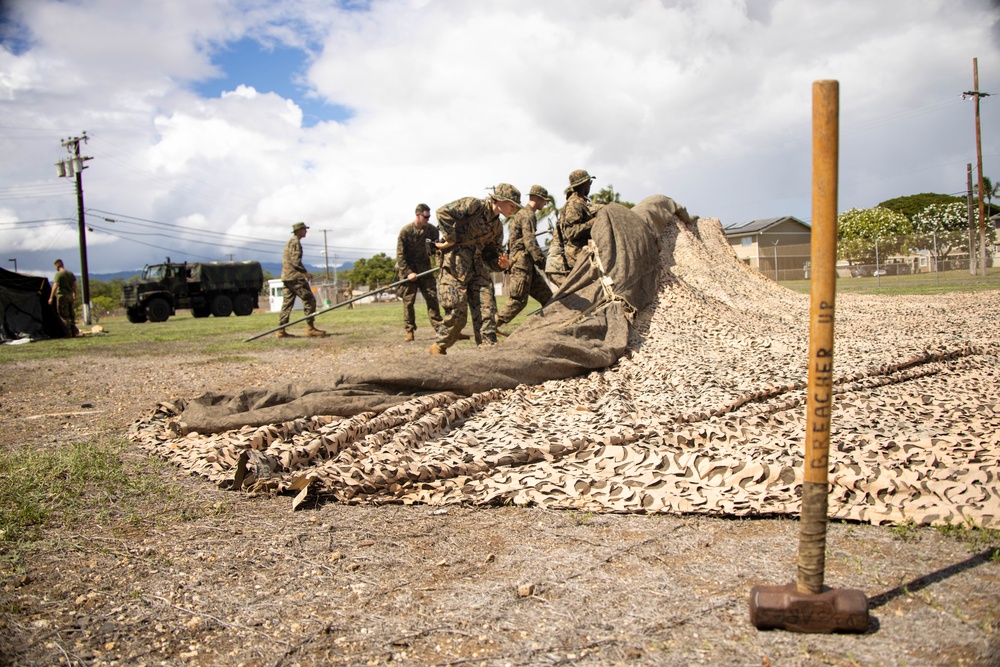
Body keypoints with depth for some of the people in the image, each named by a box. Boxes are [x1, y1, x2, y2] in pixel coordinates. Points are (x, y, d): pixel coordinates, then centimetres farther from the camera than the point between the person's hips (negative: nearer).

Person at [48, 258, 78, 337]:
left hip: (62, 296, -6)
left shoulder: (58, 274, -10)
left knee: (64, 316, -2)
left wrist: (51, 297, -12)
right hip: (70, 296, 6)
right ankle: (74, 331, 13)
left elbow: (55, 286, -15)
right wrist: (74, 295, 19)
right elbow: (75, 285, 12)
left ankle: (68, 333, -3)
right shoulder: (70, 273, 10)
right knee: (71, 315, 13)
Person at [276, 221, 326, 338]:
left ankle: (281, 330, 5)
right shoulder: (295, 242, -9)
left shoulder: (290, 242, 23)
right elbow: (295, 260, -19)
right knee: (309, 300, -7)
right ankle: (310, 328, -9)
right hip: (294, 277, -10)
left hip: (286, 277, 10)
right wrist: (305, 272, -14)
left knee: (287, 303, 7)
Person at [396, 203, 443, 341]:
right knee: (408, 301, -2)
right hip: (408, 269, -3)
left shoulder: (432, 230, -4)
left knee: (432, 297, -2)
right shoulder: (405, 231, -12)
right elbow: (400, 255, -11)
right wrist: (408, 272, -18)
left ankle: (439, 327, 2)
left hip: (424, 268, 3)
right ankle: (409, 331, 5)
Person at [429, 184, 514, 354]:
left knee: (487, 308, -2)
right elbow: (444, 212, -16)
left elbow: (491, 255, 19)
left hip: (477, 266, 8)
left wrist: (500, 264, -2)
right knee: (458, 311, -8)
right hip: (455, 261, -8)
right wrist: (450, 239, -15)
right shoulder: (475, 205, -5)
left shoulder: (498, 227, 17)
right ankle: (439, 347, 9)